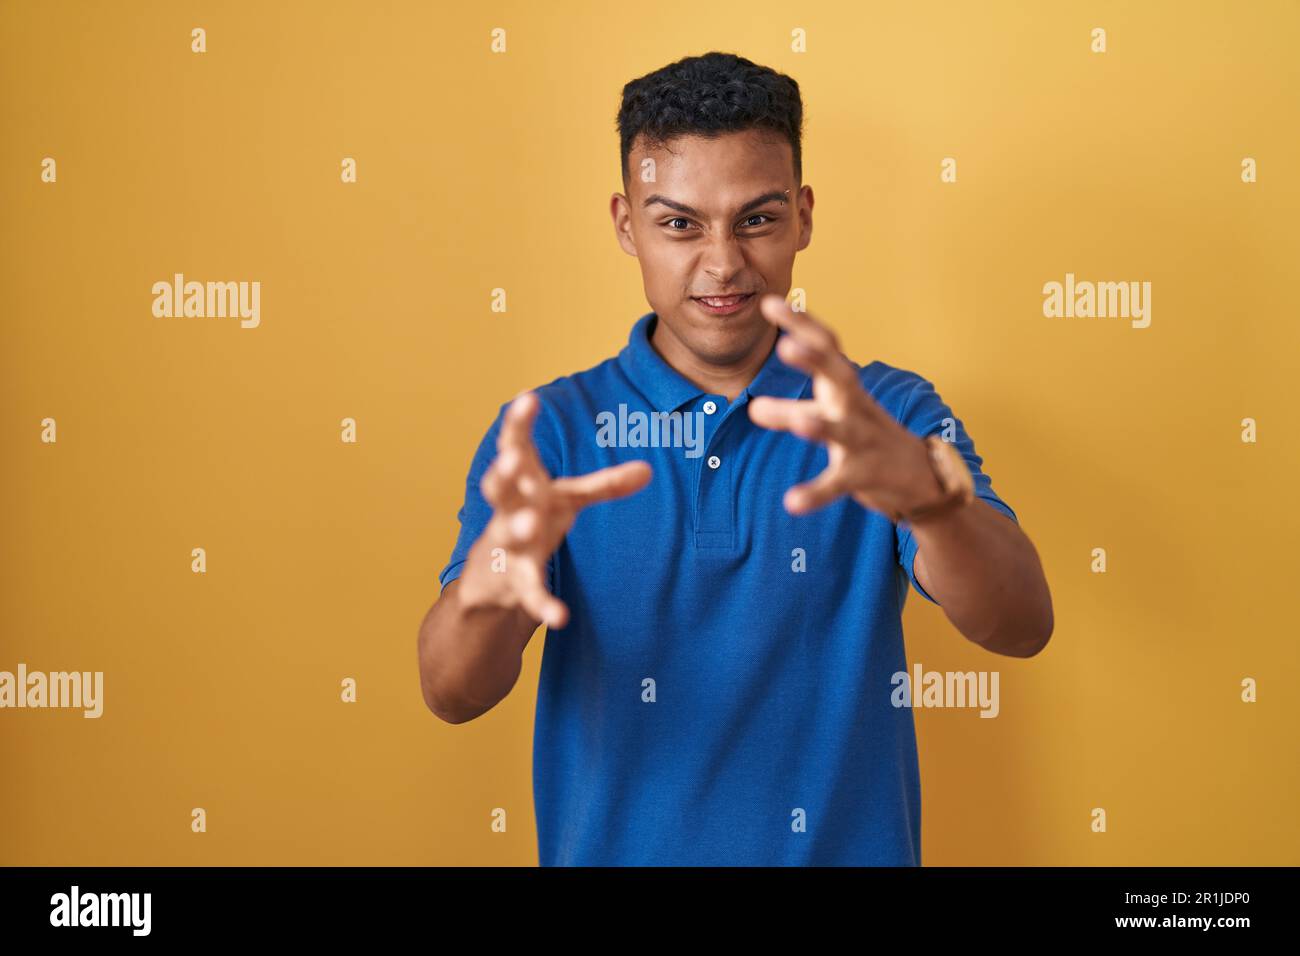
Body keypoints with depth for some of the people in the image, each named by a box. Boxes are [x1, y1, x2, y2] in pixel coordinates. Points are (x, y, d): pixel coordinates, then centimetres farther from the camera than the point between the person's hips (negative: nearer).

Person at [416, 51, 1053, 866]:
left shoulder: (892, 416, -8)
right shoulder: (548, 430, -7)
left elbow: (1020, 628, -22)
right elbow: (453, 695, -17)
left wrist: (926, 487, -43)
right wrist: (489, 581, -40)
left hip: (847, 846, 0)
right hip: (612, 846, 0)